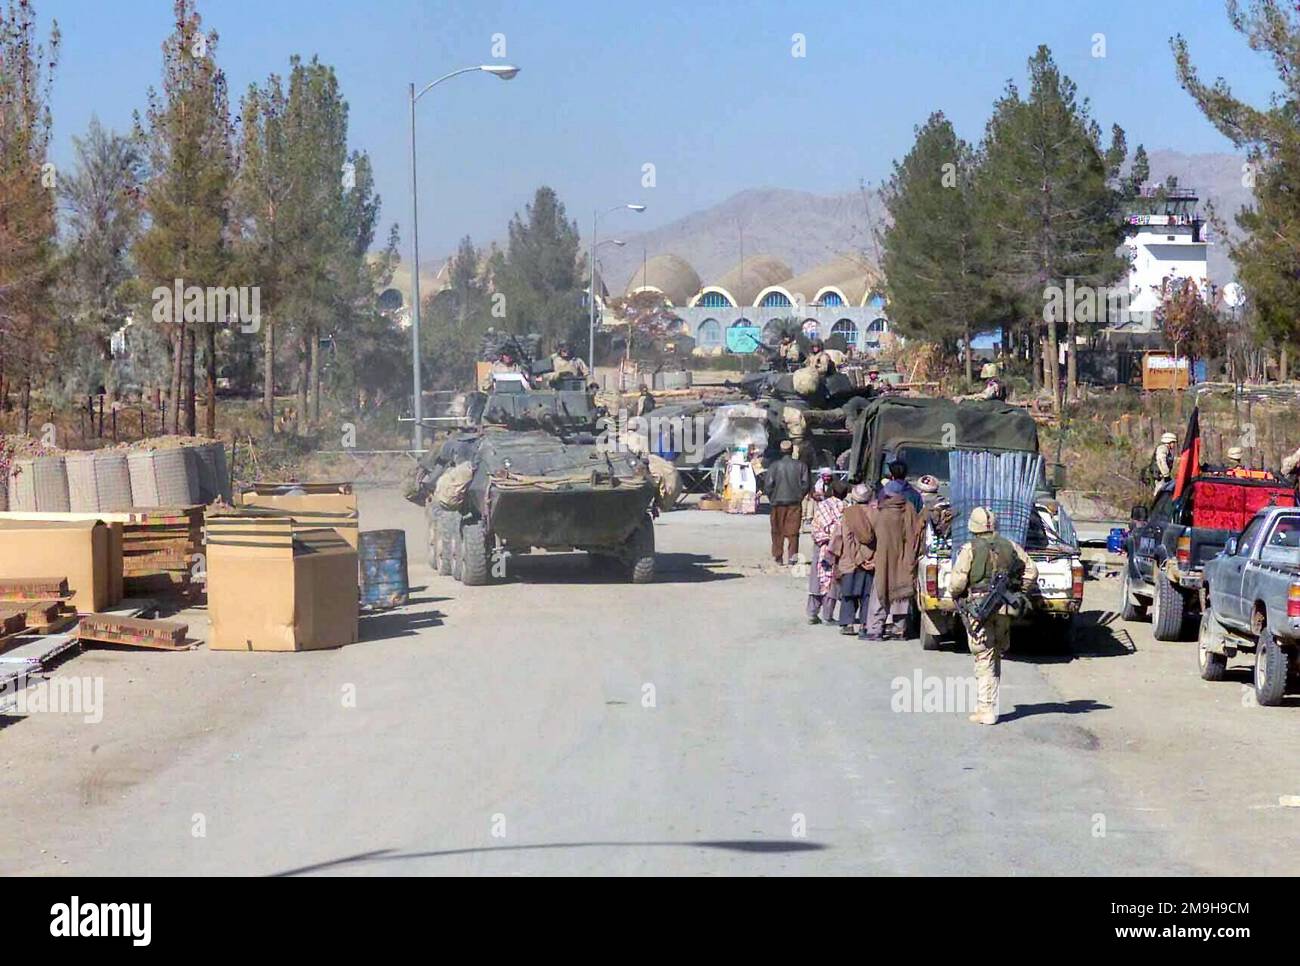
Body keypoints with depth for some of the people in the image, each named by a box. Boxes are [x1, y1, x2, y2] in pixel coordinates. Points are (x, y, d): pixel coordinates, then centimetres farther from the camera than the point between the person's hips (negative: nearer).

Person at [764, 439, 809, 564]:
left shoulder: (774, 465, -6)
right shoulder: (800, 465, -2)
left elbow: (768, 484, -8)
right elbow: (805, 484, -3)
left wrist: (771, 498, 6)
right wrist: (800, 496, 11)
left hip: (778, 502, -1)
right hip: (795, 502, 1)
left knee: (778, 530, 10)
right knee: (792, 530, 5)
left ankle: (778, 555, 12)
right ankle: (791, 555, -2)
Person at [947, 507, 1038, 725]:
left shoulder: (969, 549, -7)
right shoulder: (1010, 547, 6)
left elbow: (956, 582, -12)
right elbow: (1031, 572, 9)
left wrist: (957, 597, 8)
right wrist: (1015, 590, 18)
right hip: (1004, 609, 4)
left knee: (984, 658, -1)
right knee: (996, 655, 18)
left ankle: (987, 710, -4)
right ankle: (988, 705, 23)